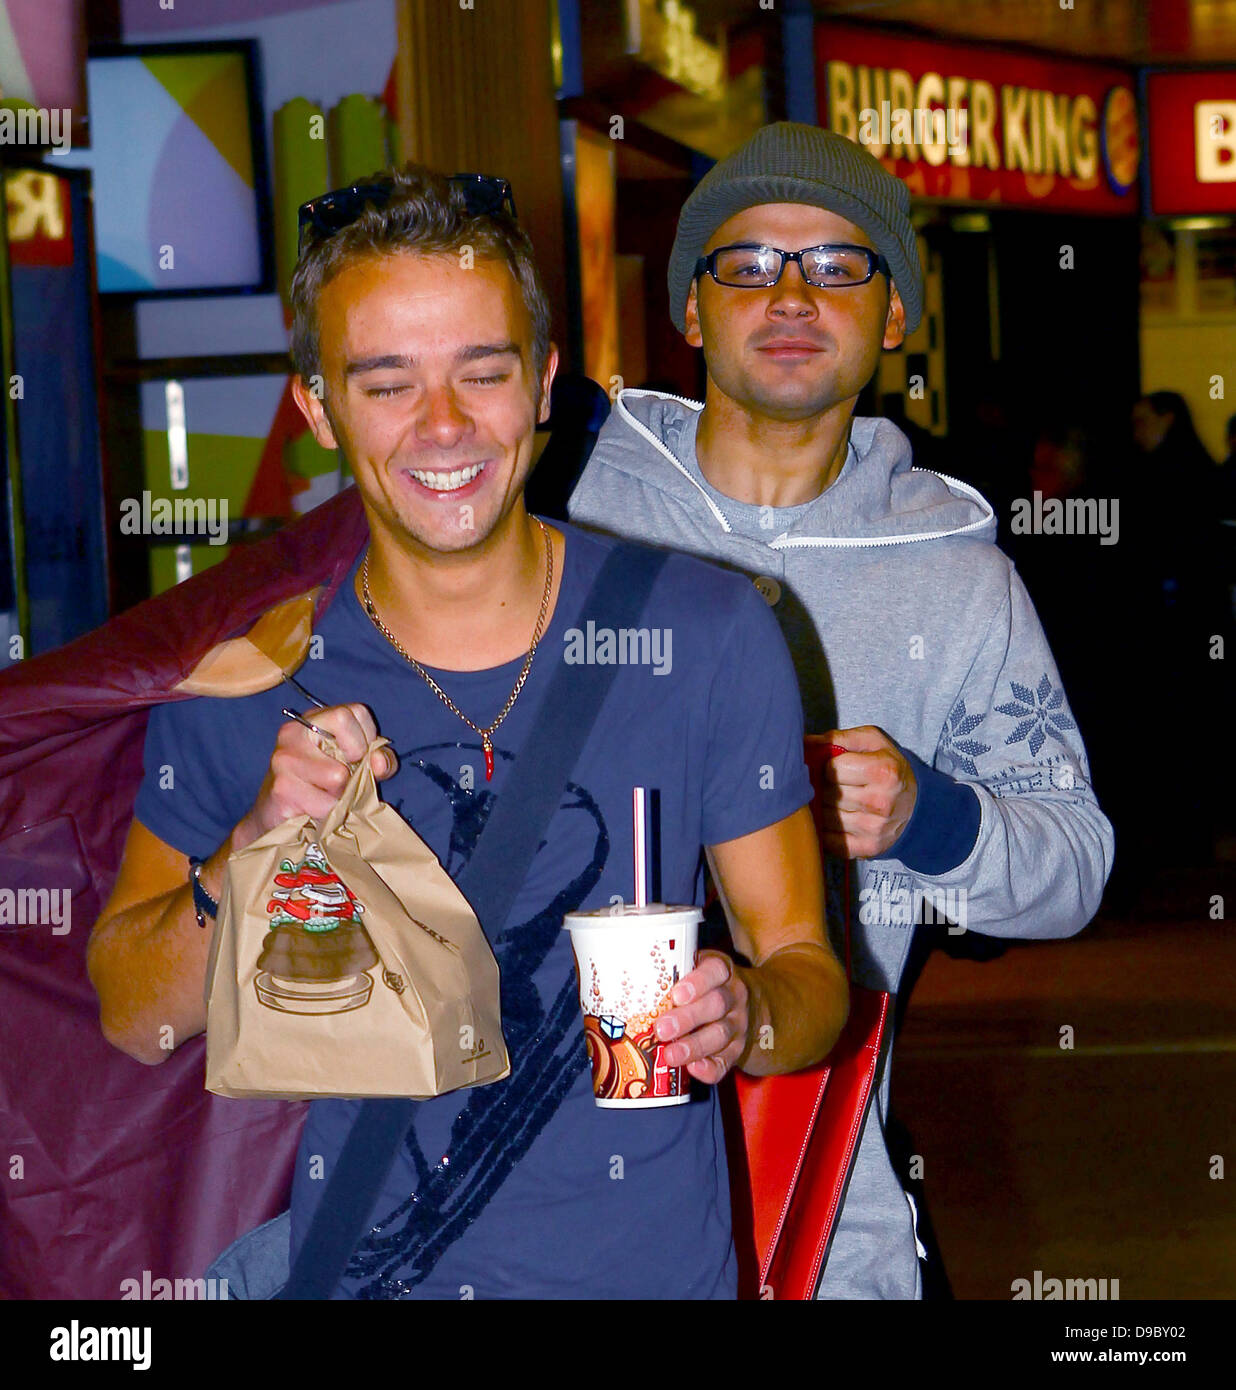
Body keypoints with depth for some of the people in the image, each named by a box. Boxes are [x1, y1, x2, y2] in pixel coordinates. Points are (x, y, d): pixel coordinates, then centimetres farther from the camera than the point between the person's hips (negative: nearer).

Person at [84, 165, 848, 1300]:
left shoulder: (706, 632, -10)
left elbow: (810, 972, -4)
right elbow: (135, 1020, -3)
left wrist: (746, 1018, -25)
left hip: (648, 1263, -1)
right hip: (355, 1266, 1)